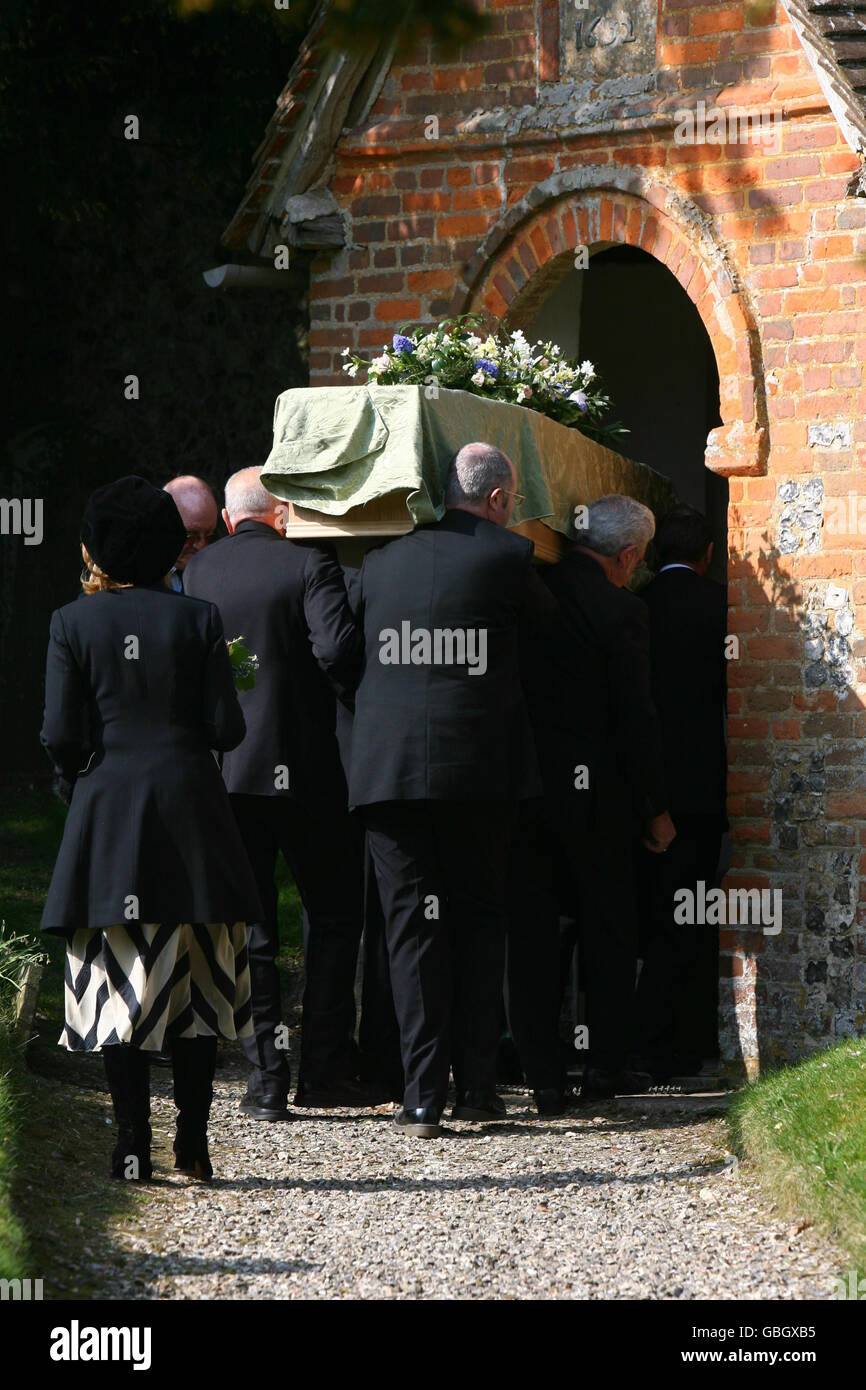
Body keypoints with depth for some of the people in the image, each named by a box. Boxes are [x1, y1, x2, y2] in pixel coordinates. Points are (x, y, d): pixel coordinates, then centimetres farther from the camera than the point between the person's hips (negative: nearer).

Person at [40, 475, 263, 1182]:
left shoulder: (75, 623, -3)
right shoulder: (197, 619, -1)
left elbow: (61, 736, -6)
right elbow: (227, 728, -3)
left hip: (108, 808, -1)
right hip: (191, 807, 1)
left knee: (121, 983, 3)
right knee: (197, 980, 9)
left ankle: (134, 1141, -1)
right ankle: (193, 1138, 7)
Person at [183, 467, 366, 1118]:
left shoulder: (198, 571, 4)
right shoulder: (308, 563, -8)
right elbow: (337, 649, -20)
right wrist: (359, 698, -2)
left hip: (223, 769, 3)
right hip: (306, 768, -3)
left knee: (248, 926, 7)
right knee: (334, 916, 12)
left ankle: (266, 1077, 3)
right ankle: (323, 1069, 10)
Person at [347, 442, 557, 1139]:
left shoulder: (380, 560, 8)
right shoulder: (506, 556, -2)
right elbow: (546, 615, 14)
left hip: (387, 766, 2)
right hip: (478, 767, -2)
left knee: (412, 925, 3)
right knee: (481, 918, 11)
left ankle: (422, 1095, -2)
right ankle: (477, 1085, 9)